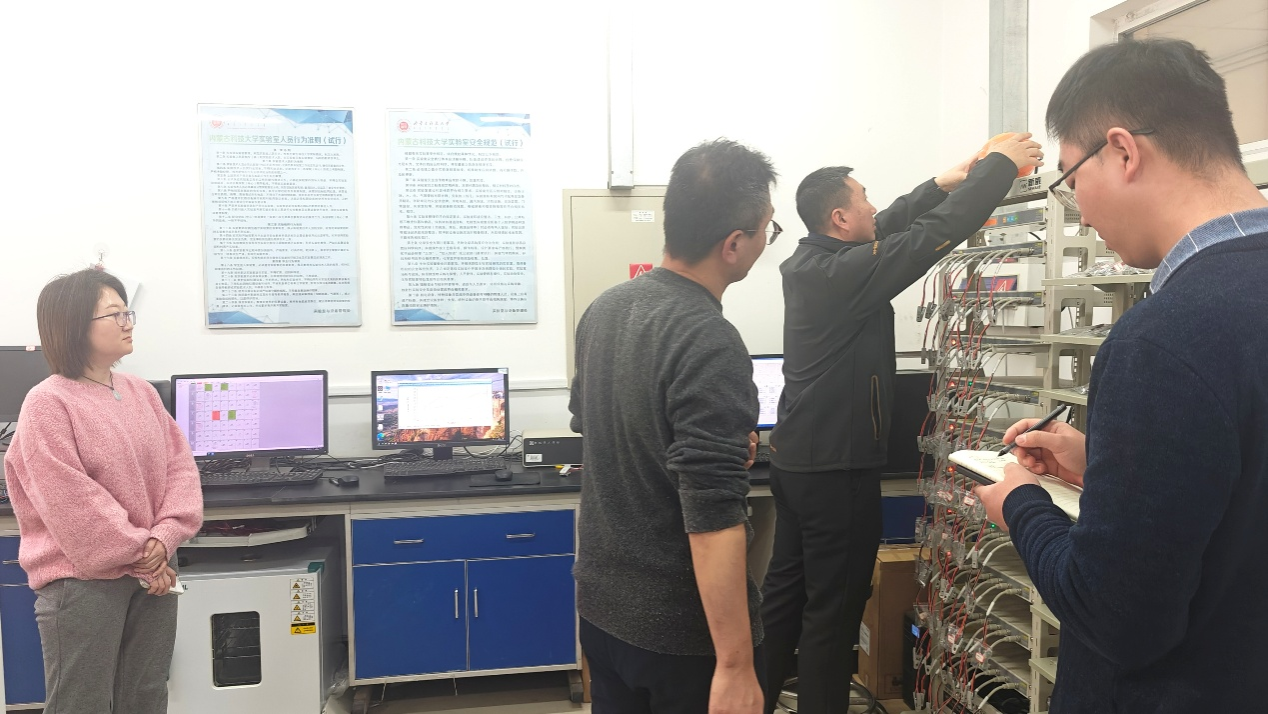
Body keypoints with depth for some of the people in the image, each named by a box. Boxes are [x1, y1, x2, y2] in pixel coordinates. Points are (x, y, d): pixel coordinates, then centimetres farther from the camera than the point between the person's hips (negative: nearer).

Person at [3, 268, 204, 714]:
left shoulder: (142, 393, 8)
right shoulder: (47, 403, -11)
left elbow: (179, 466, 3)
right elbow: (71, 501, -17)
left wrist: (164, 539, -12)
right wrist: (140, 556, -15)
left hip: (154, 572, 6)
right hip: (82, 579, -6)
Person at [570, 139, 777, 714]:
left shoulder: (605, 308, 0)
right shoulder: (710, 345, -26)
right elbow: (713, 516, -29)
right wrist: (735, 668, -24)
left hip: (601, 604, 7)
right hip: (683, 628, -7)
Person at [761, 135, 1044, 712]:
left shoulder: (807, 261, 6)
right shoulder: (846, 272, -19)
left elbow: (889, 229, 19)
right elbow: (936, 232, -16)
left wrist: (943, 183, 19)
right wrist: (999, 165, -4)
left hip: (794, 458, 9)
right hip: (838, 468, -9)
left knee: (784, 592, 17)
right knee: (833, 611, 3)